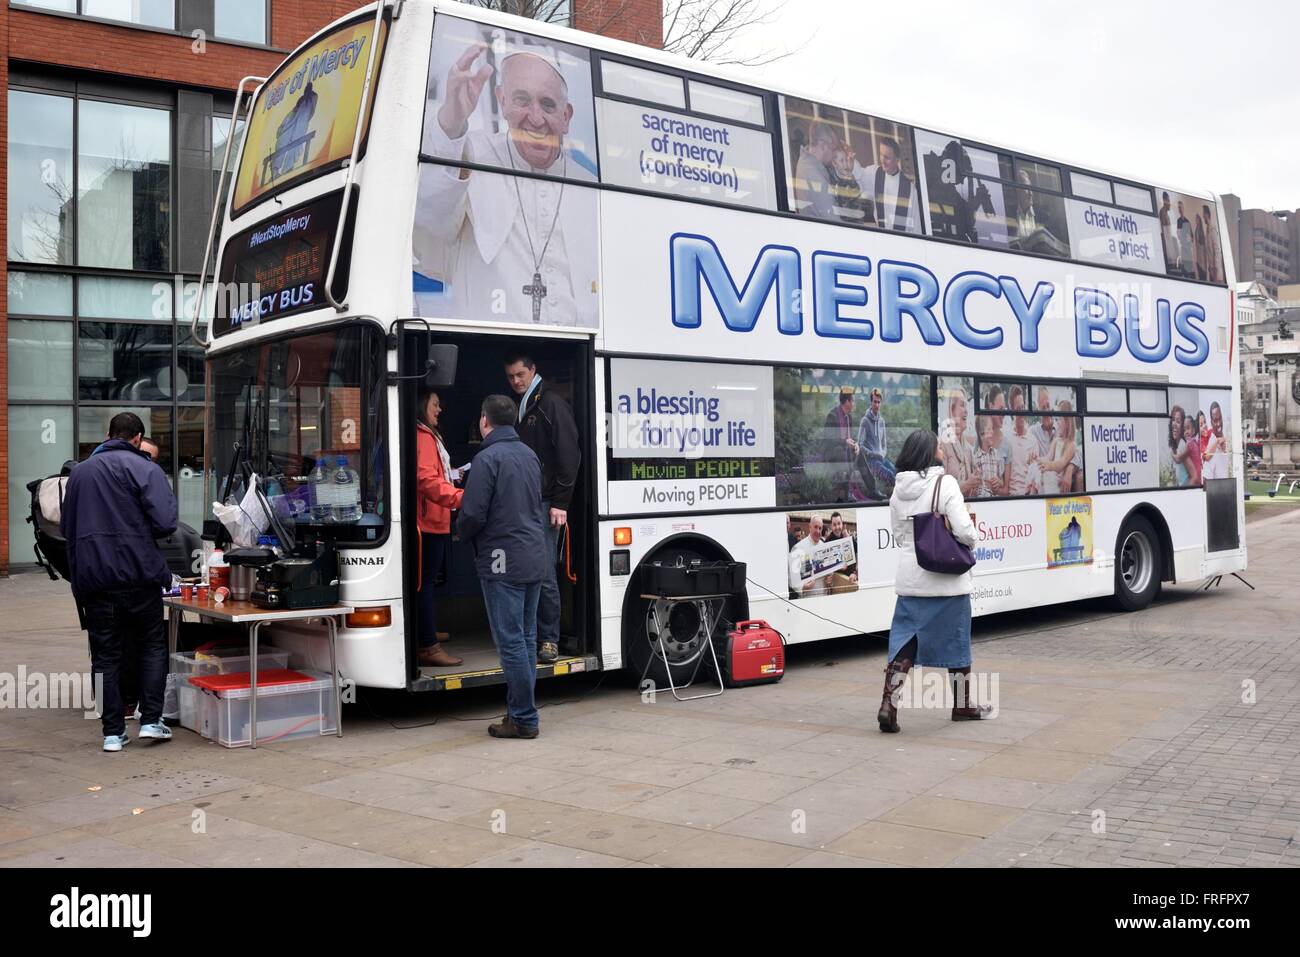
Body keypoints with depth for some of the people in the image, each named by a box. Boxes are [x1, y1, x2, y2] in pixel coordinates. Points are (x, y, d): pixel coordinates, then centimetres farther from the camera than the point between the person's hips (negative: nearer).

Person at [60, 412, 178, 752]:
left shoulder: (79, 472, 13)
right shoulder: (144, 469, -5)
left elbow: (66, 528, 19)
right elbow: (164, 523, -14)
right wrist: (141, 533, 6)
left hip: (92, 579, 4)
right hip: (138, 575, -4)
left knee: (106, 656, 8)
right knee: (151, 646, 12)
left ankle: (113, 732, 10)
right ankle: (151, 720, 6)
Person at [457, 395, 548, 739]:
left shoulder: (488, 458, -13)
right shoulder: (529, 455, 13)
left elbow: (473, 514, -16)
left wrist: (463, 534, 4)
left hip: (503, 562, -8)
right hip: (535, 559, 8)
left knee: (511, 641, -3)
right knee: (526, 638, 13)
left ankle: (523, 719, 1)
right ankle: (521, 710, 20)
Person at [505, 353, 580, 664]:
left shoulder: (552, 405, -3)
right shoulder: (517, 410, 18)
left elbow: (569, 456, -9)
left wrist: (560, 503, -14)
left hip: (545, 504, -7)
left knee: (544, 574, -7)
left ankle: (549, 639, 2)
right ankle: (530, 636, 16)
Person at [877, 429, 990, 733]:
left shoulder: (898, 490, 5)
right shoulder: (944, 483, -13)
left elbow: (898, 534, 10)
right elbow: (964, 531, -17)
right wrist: (971, 540, 3)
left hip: (909, 579, 4)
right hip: (945, 579, -4)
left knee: (904, 640, 8)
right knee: (955, 641, 11)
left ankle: (888, 705, -5)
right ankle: (963, 705, 25)